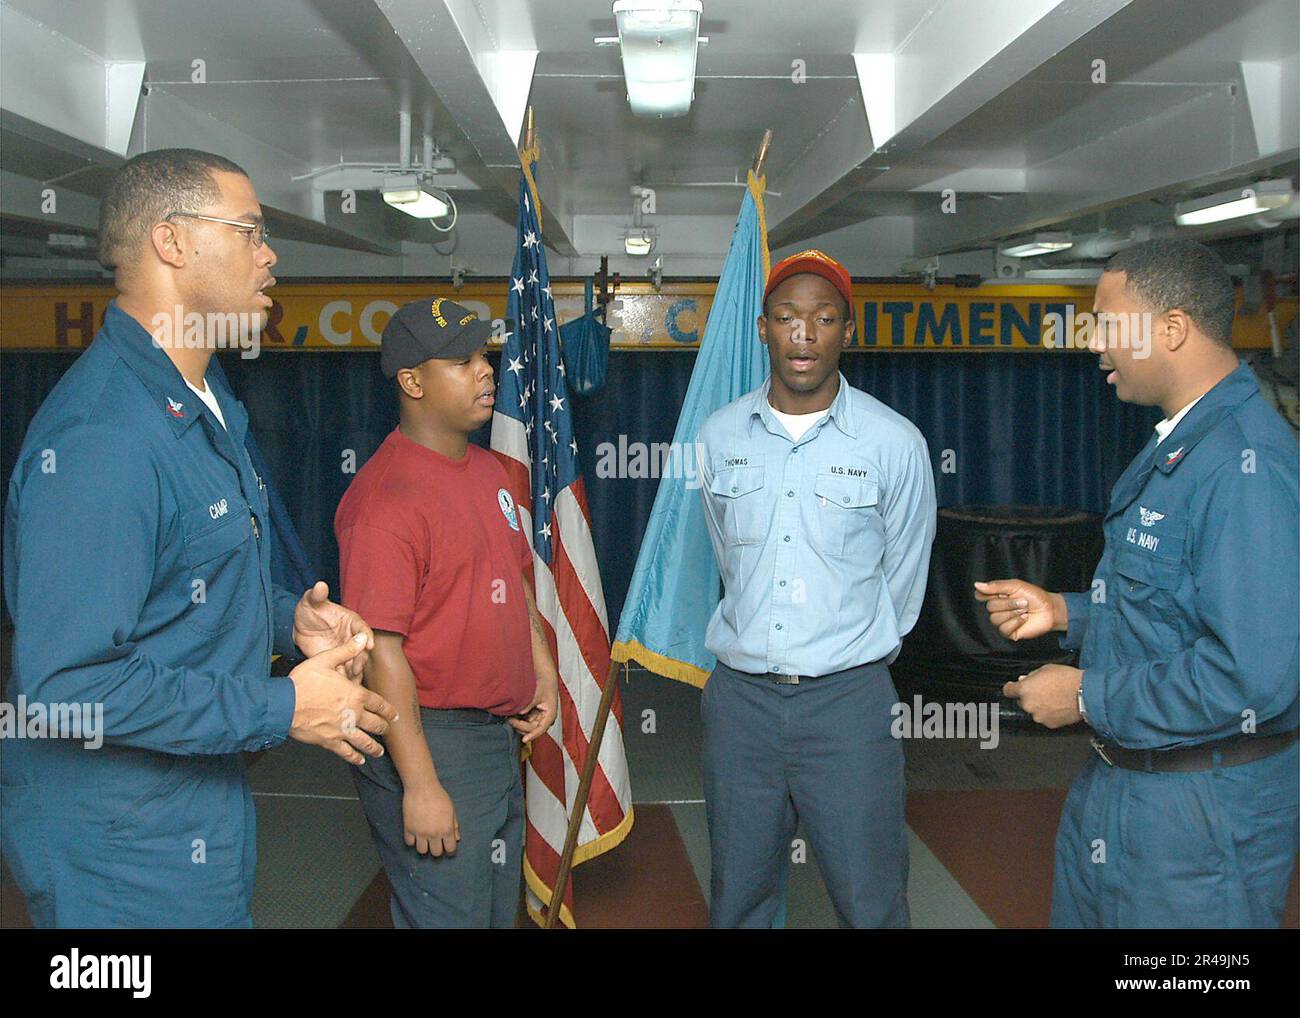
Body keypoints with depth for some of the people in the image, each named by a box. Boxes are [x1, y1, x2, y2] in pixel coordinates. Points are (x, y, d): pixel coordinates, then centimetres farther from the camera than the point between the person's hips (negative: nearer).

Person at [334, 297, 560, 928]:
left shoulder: (487, 471, 9)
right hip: (428, 740, -9)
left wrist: (544, 671, 8)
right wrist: (420, 785, -24)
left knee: (498, 912, 21)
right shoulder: (386, 496, -20)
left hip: (501, 735, 9)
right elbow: (380, 649, -23)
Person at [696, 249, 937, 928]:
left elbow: (903, 580, 6)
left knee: (872, 906, 3)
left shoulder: (895, 443, -6)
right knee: (738, 902, 14)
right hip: (739, 694, 3)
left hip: (847, 698, -3)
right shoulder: (719, 436, 4)